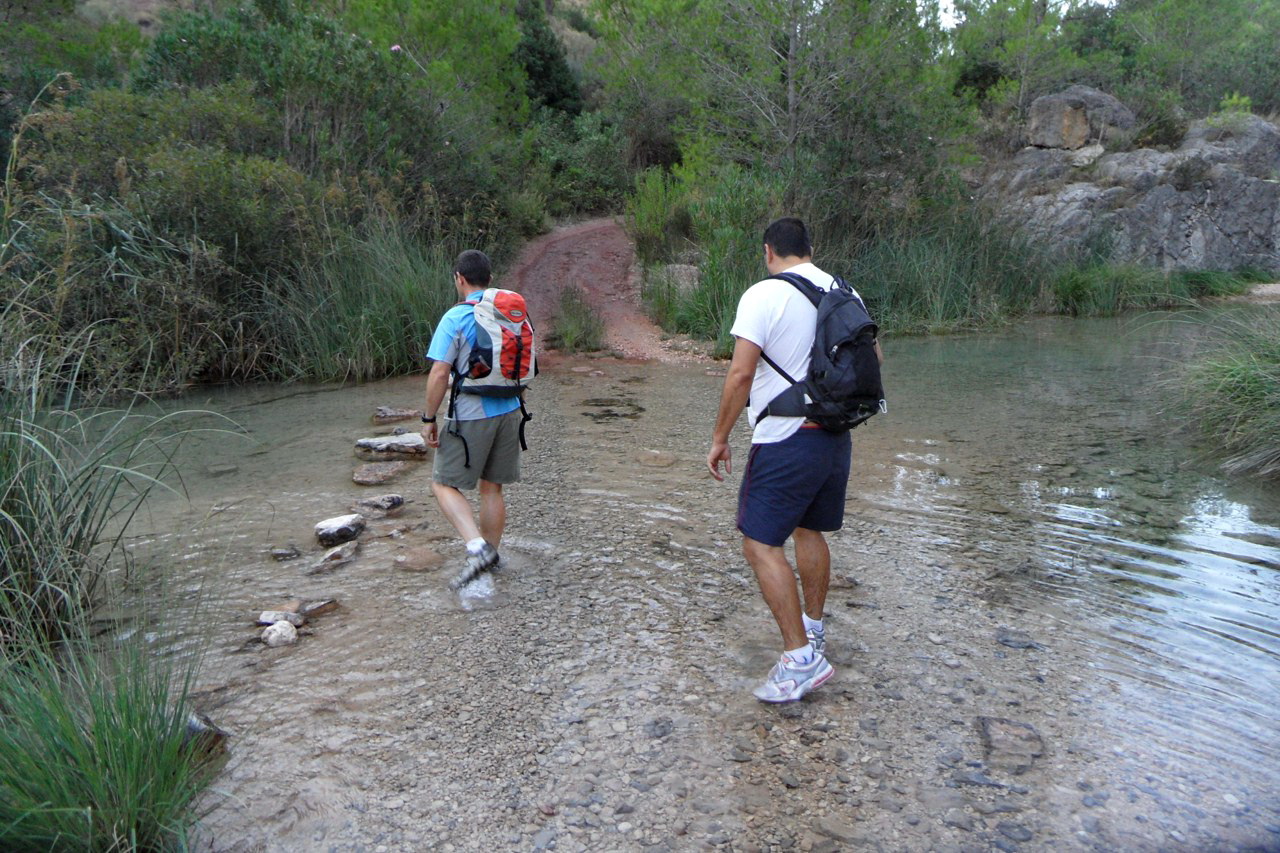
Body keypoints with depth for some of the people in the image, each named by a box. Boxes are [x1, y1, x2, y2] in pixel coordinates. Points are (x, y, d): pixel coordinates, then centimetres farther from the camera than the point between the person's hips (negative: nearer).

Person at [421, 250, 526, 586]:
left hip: (471, 417, -6)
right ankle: (490, 554, 25)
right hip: (509, 411, 6)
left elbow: (440, 373, -18)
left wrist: (429, 418, -9)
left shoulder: (455, 318, -13)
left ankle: (478, 548, -11)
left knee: (444, 484, 6)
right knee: (493, 487, 16)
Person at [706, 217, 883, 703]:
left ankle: (801, 657, -8)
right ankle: (813, 626, 36)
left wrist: (719, 438, -9)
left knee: (760, 542, -5)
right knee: (809, 530, 22)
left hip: (785, 440, -8)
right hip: (836, 434, 8)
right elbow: (873, 357, 18)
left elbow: (741, 374, -18)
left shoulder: (764, 295, -12)